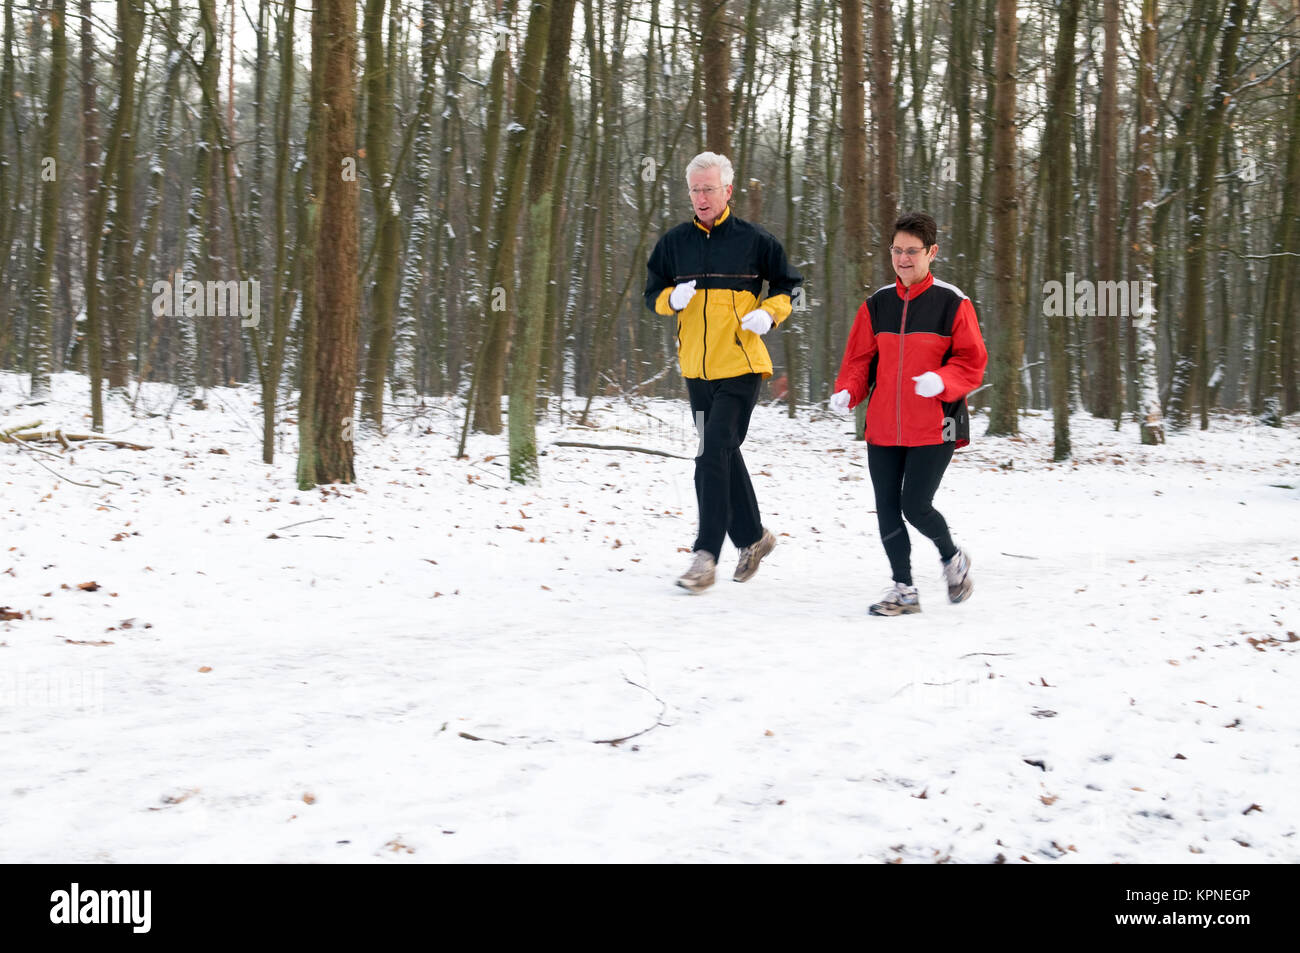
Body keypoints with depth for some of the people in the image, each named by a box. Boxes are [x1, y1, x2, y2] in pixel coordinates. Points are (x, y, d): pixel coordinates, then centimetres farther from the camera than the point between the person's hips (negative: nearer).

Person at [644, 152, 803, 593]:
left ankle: (706, 554, -11)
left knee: (713, 457, -13)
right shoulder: (675, 241, 8)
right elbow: (652, 294, 13)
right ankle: (752, 537, 31)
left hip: (740, 366, -5)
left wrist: (769, 314, -9)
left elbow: (787, 286, 10)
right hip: (696, 367, 5)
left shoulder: (754, 240, -1)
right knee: (723, 456, 14)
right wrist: (672, 299, -9)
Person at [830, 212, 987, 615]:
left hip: (934, 428, -4)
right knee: (887, 509, 3)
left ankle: (953, 558, 19)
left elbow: (972, 362, -2)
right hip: (883, 427, 4)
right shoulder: (877, 304, 8)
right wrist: (847, 392, -6)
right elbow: (859, 358, 13)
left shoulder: (952, 303, -3)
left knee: (915, 505, -12)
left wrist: (942, 381, -21)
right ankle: (903, 589, 17)